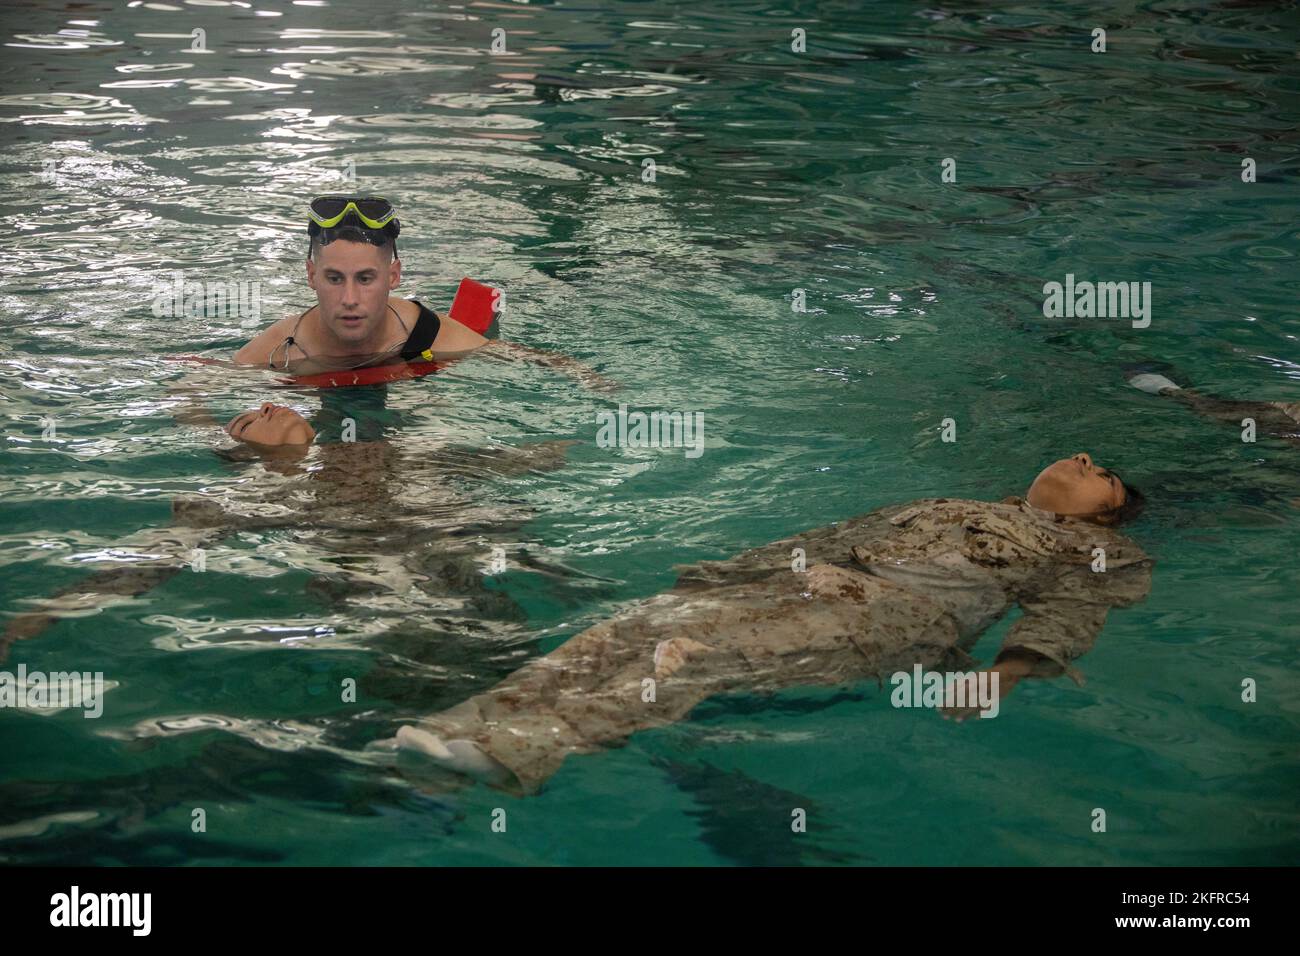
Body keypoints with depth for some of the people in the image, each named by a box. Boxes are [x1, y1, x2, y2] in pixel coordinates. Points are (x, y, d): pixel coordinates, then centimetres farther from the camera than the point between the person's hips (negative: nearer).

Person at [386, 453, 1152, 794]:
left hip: (902, 610, -6)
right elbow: (838, 535, 31)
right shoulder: (947, 507, 41)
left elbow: (1072, 610, 4)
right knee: (640, 629, -23)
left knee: (705, 648, -33)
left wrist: (1015, 667, -18)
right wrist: (724, 569, 19)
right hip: (808, 580, 6)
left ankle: (515, 752, -52)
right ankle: (466, 733, -41)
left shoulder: (1102, 552, 25)